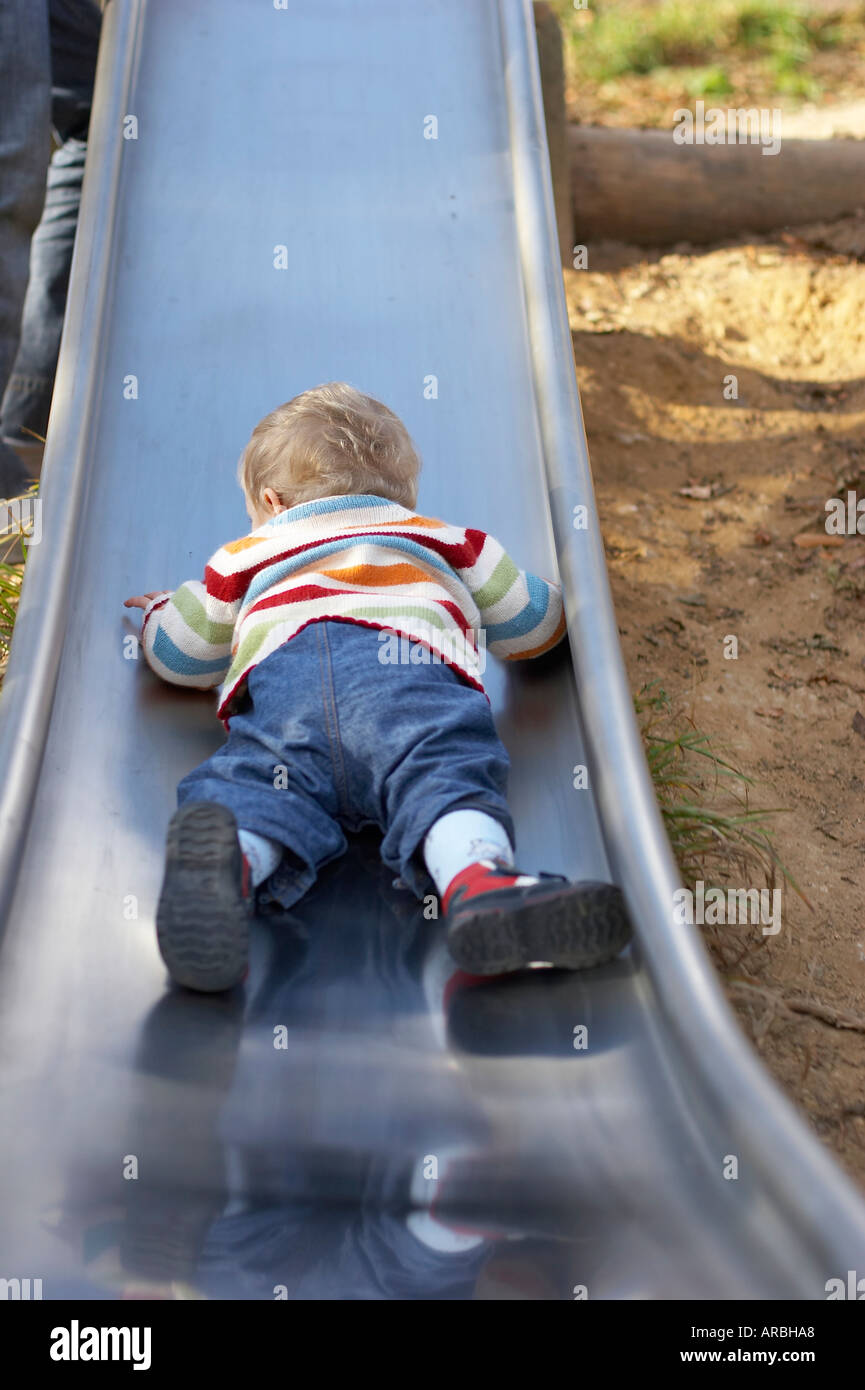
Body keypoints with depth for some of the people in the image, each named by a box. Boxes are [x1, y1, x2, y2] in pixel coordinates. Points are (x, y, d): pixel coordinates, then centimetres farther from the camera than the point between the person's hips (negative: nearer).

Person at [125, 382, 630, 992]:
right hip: (411, 663, 0)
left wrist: (161, 611, 73)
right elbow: (530, 624, 50)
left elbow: (177, 656, 49)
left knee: (255, 788, -19)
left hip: (279, 672, 1)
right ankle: (479, 883, -55)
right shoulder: (447, 540, 43)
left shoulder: (245, 557, 42)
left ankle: (223, 855, -54)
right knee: (445, 780, -22)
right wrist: (551, 602, 75)